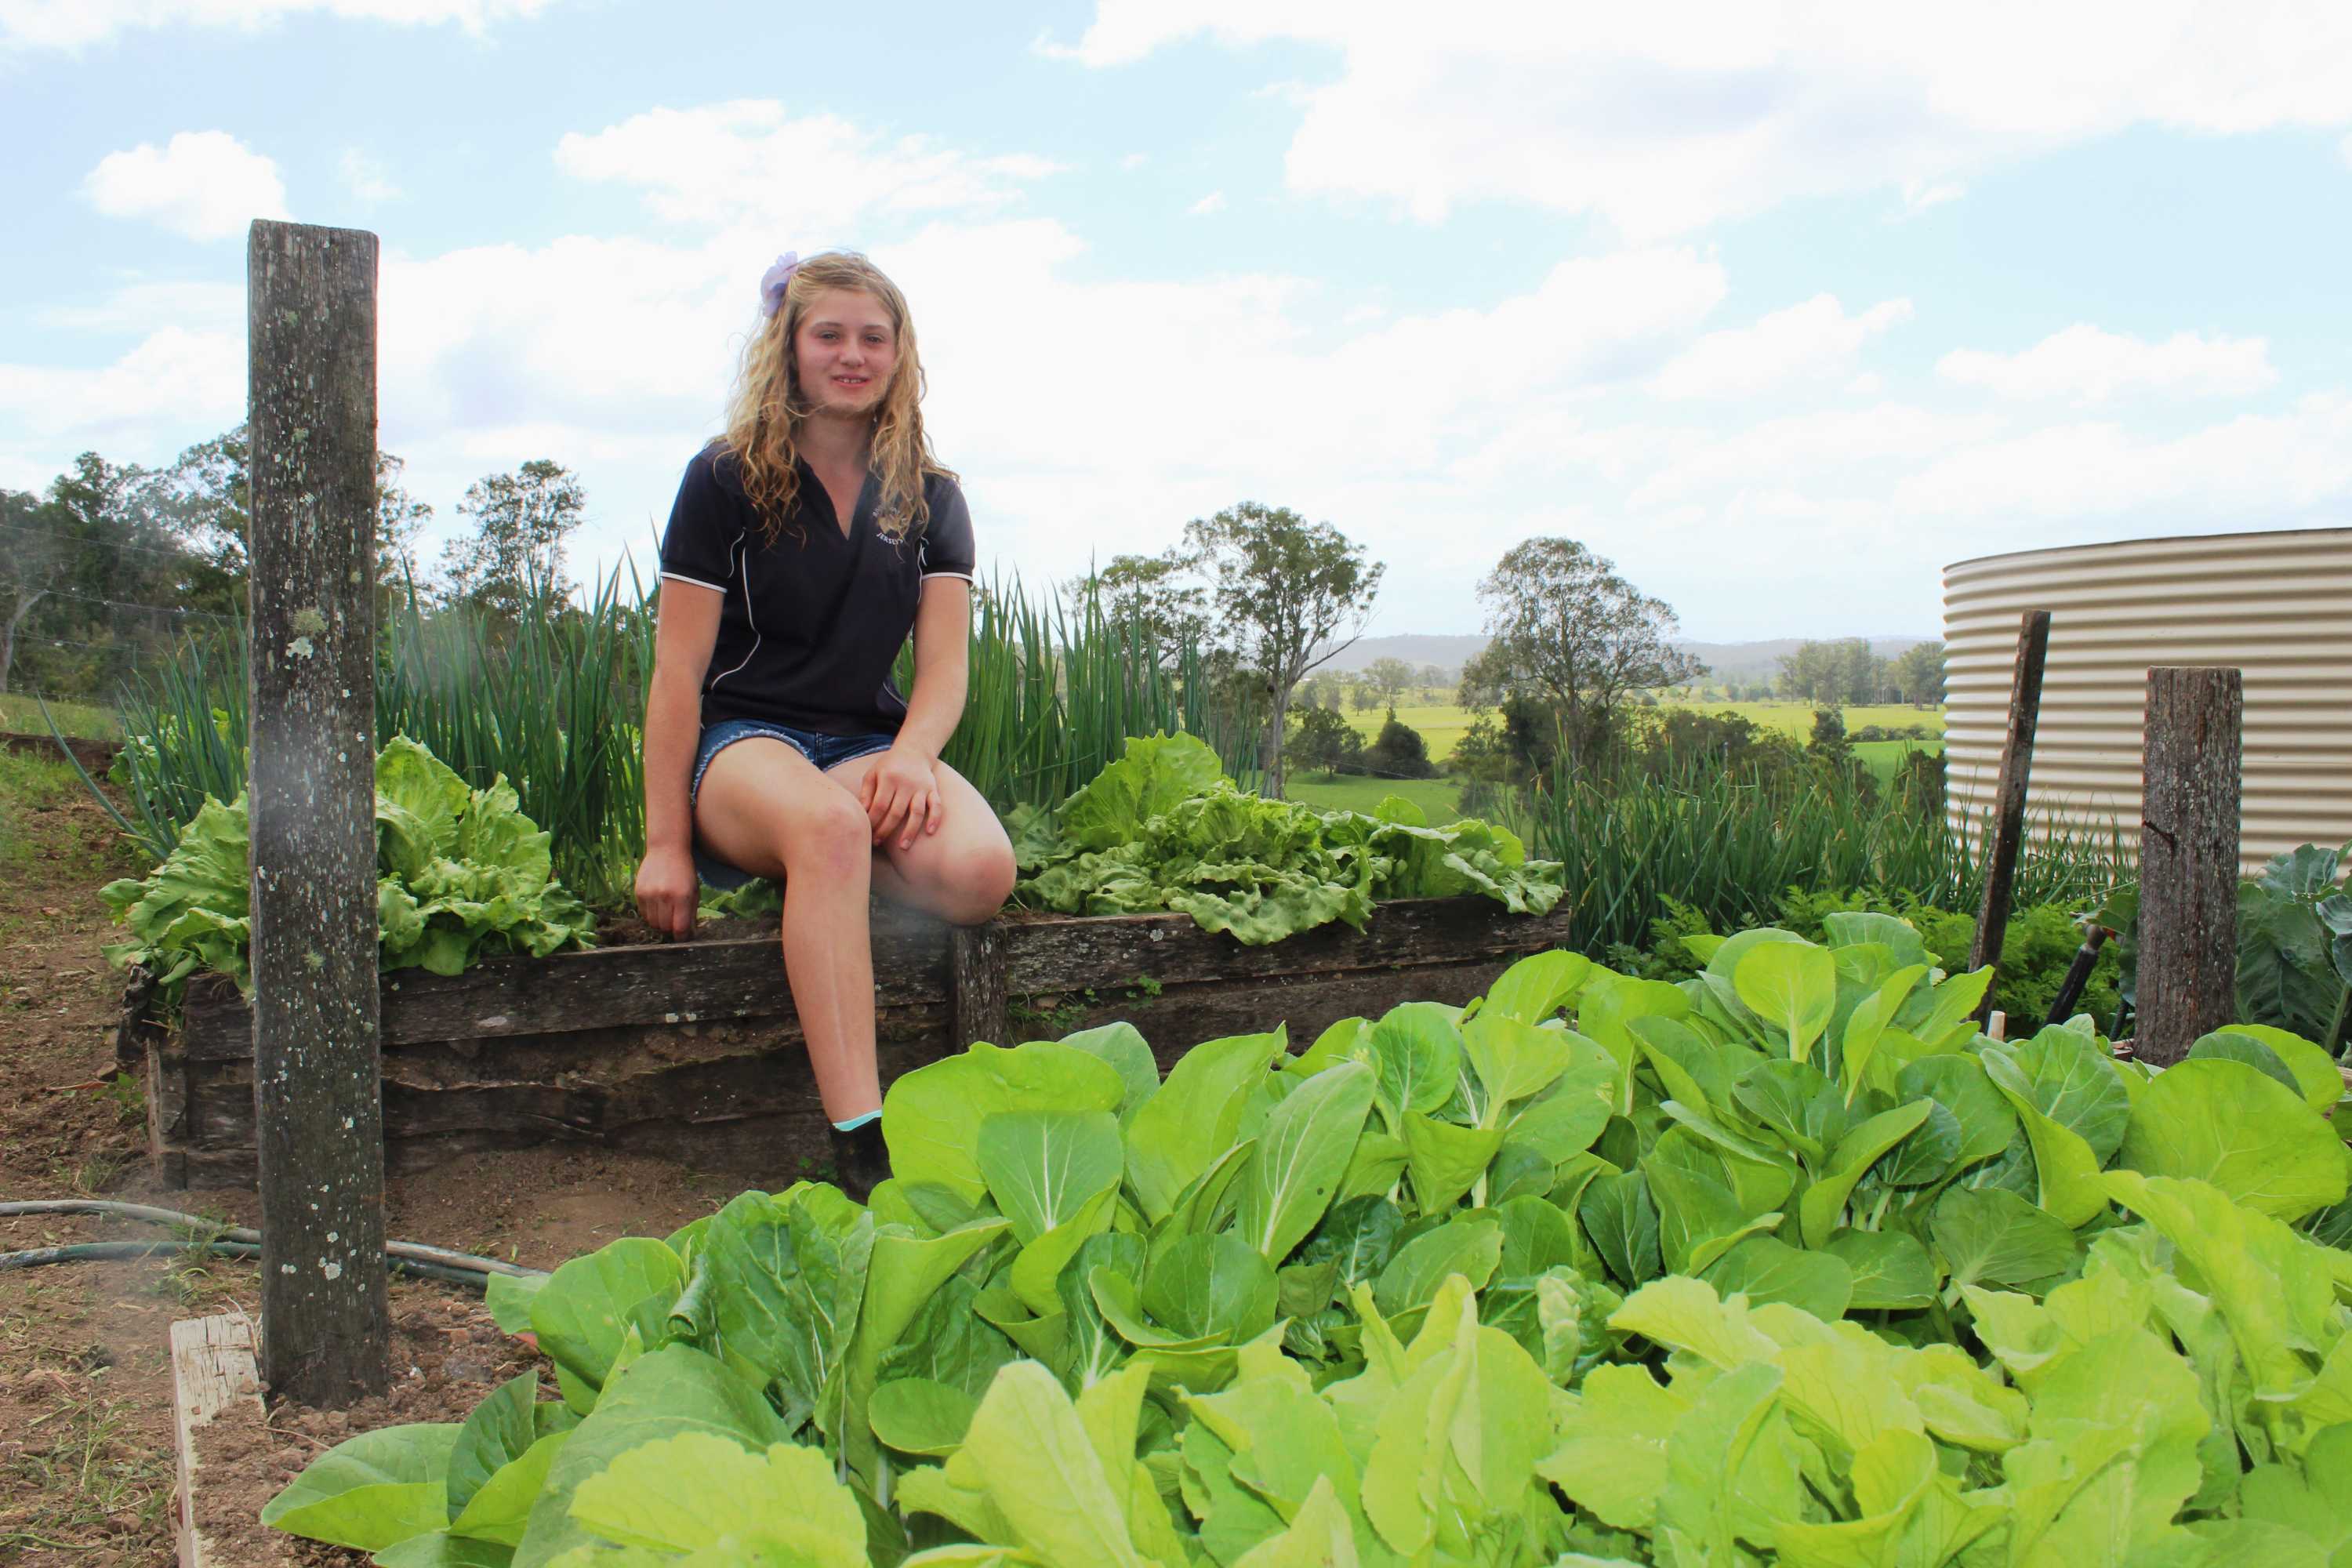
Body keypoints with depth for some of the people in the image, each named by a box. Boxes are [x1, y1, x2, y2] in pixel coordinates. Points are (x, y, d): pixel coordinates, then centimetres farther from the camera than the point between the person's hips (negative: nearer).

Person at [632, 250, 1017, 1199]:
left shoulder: (928, 499, 11)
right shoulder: (728, 480, 2)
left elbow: (943, 667, 4)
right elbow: (679, 670, -2)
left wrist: (909, 756, -20)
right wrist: (666, 843, -8)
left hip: (867, 740, 4)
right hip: (741, 739, -3)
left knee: (981, 872, -31)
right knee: (827, 822, -41)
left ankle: (796, 858, -4)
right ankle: (860, 1144, -45)